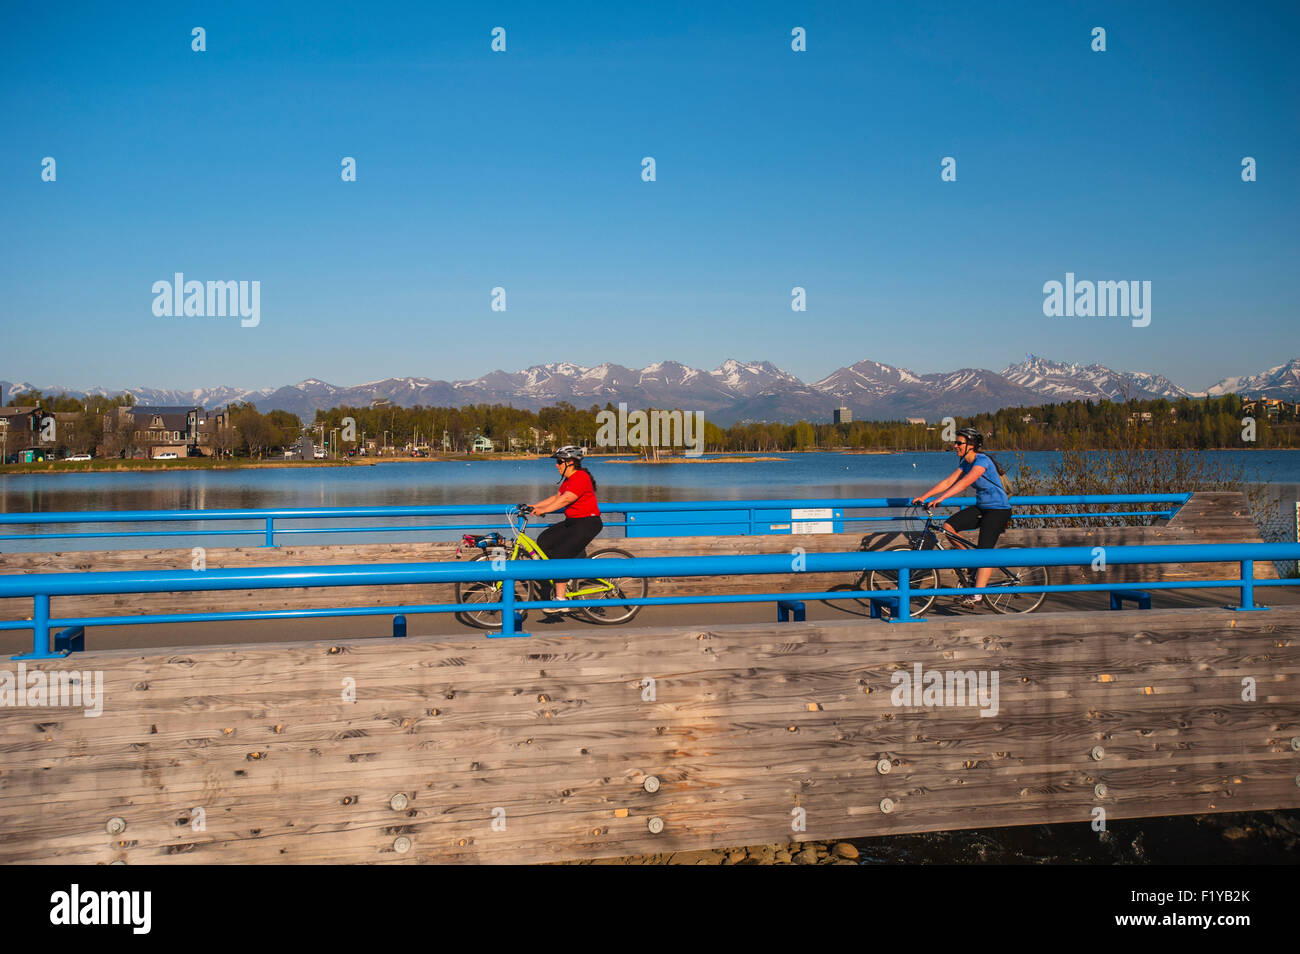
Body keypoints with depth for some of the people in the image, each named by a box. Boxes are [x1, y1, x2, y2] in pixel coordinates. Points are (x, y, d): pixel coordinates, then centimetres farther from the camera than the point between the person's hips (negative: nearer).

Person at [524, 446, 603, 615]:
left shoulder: (580, 477, -18)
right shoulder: (568, 479, 15)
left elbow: (565, 499, -29)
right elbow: (556, 497, 17)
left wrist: (543, 510, -33)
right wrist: (534, 506, 10)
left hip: (587, 524, -10)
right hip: (572, 522, 10)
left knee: (560, 555, -17)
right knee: (544, 541, -1)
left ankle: (561, 601, -13)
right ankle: (561, 584, 8)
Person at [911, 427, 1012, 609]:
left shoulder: (982, 461, -21)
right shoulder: (965, 463, 6)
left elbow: (964, 482, -33)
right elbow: (948, 482, 3)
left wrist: (940, 499, -42)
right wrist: (924, 496, -6)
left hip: (998, 510, -9)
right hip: (981, 508, 9)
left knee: (985, 552, -14)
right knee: (948, 526, -7)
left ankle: (977, 595, -14)